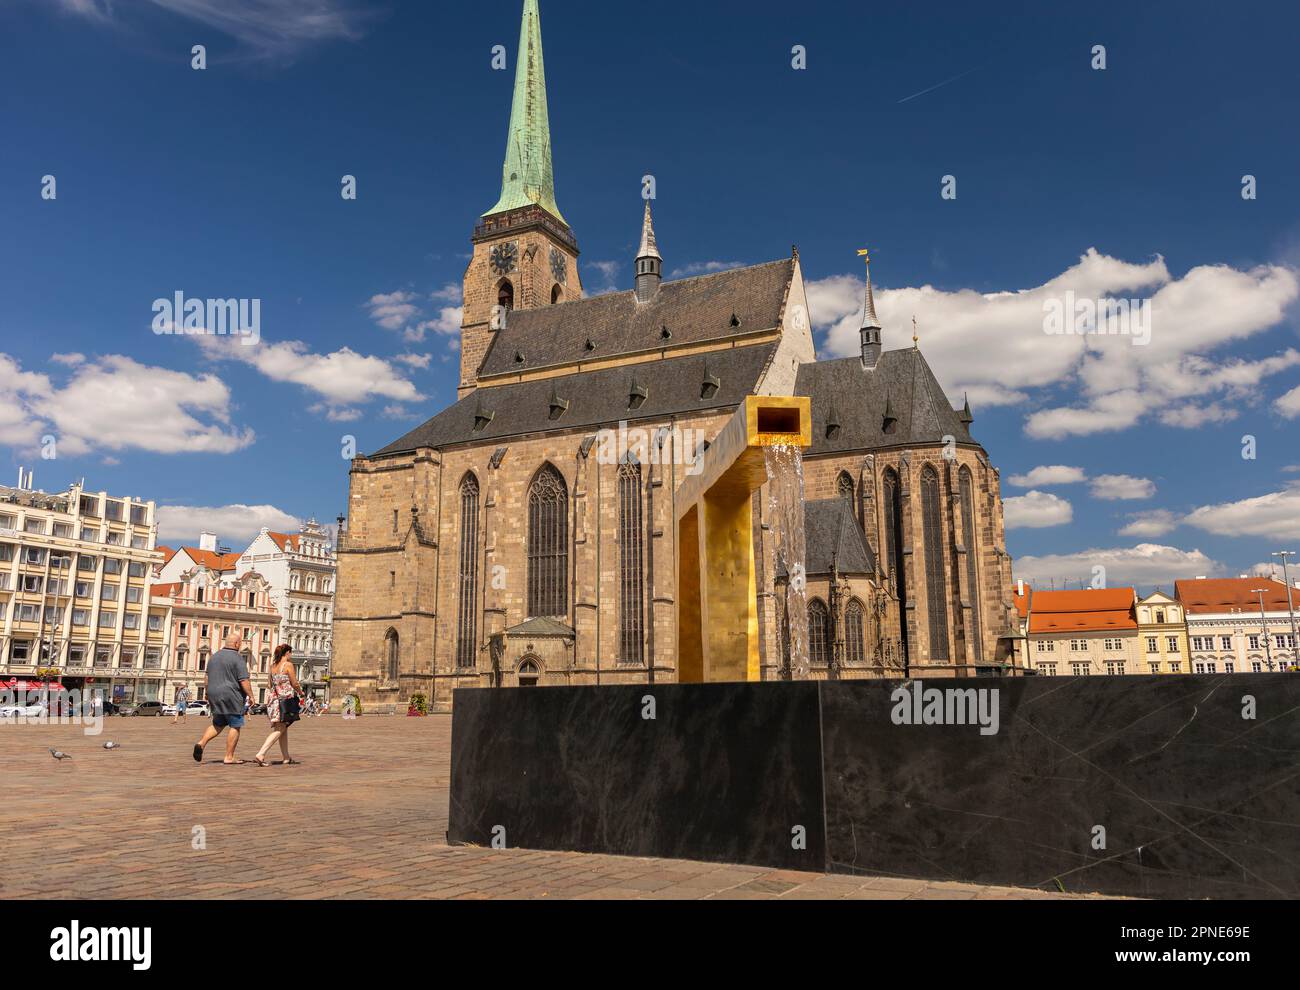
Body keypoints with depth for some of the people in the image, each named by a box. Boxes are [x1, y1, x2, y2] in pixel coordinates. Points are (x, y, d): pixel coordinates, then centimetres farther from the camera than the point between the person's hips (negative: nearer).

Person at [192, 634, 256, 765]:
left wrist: (207, 692, 27)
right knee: (235, 726, 1)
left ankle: (201, 743, -4)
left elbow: (206, 677, 19)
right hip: (231, 696, -7)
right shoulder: (237, 658, -11)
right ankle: (229, 757, 2)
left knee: (218, 724, 19)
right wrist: (250, 696, -7)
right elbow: (244, 680, -15)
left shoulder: (214, 656, 12)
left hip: (214, 696, 7)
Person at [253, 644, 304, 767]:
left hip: (274, 699, 8)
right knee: (279, 730, -6)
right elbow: (294, 684, -8)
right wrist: (300, 692, 10)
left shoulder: (273, 666, 12)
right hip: (287, 699, -8)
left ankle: (286, 758, 20)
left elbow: (271, 684, 16)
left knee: (283, 729, 14)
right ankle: (261, 754, -17)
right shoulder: (288, 665, -9)